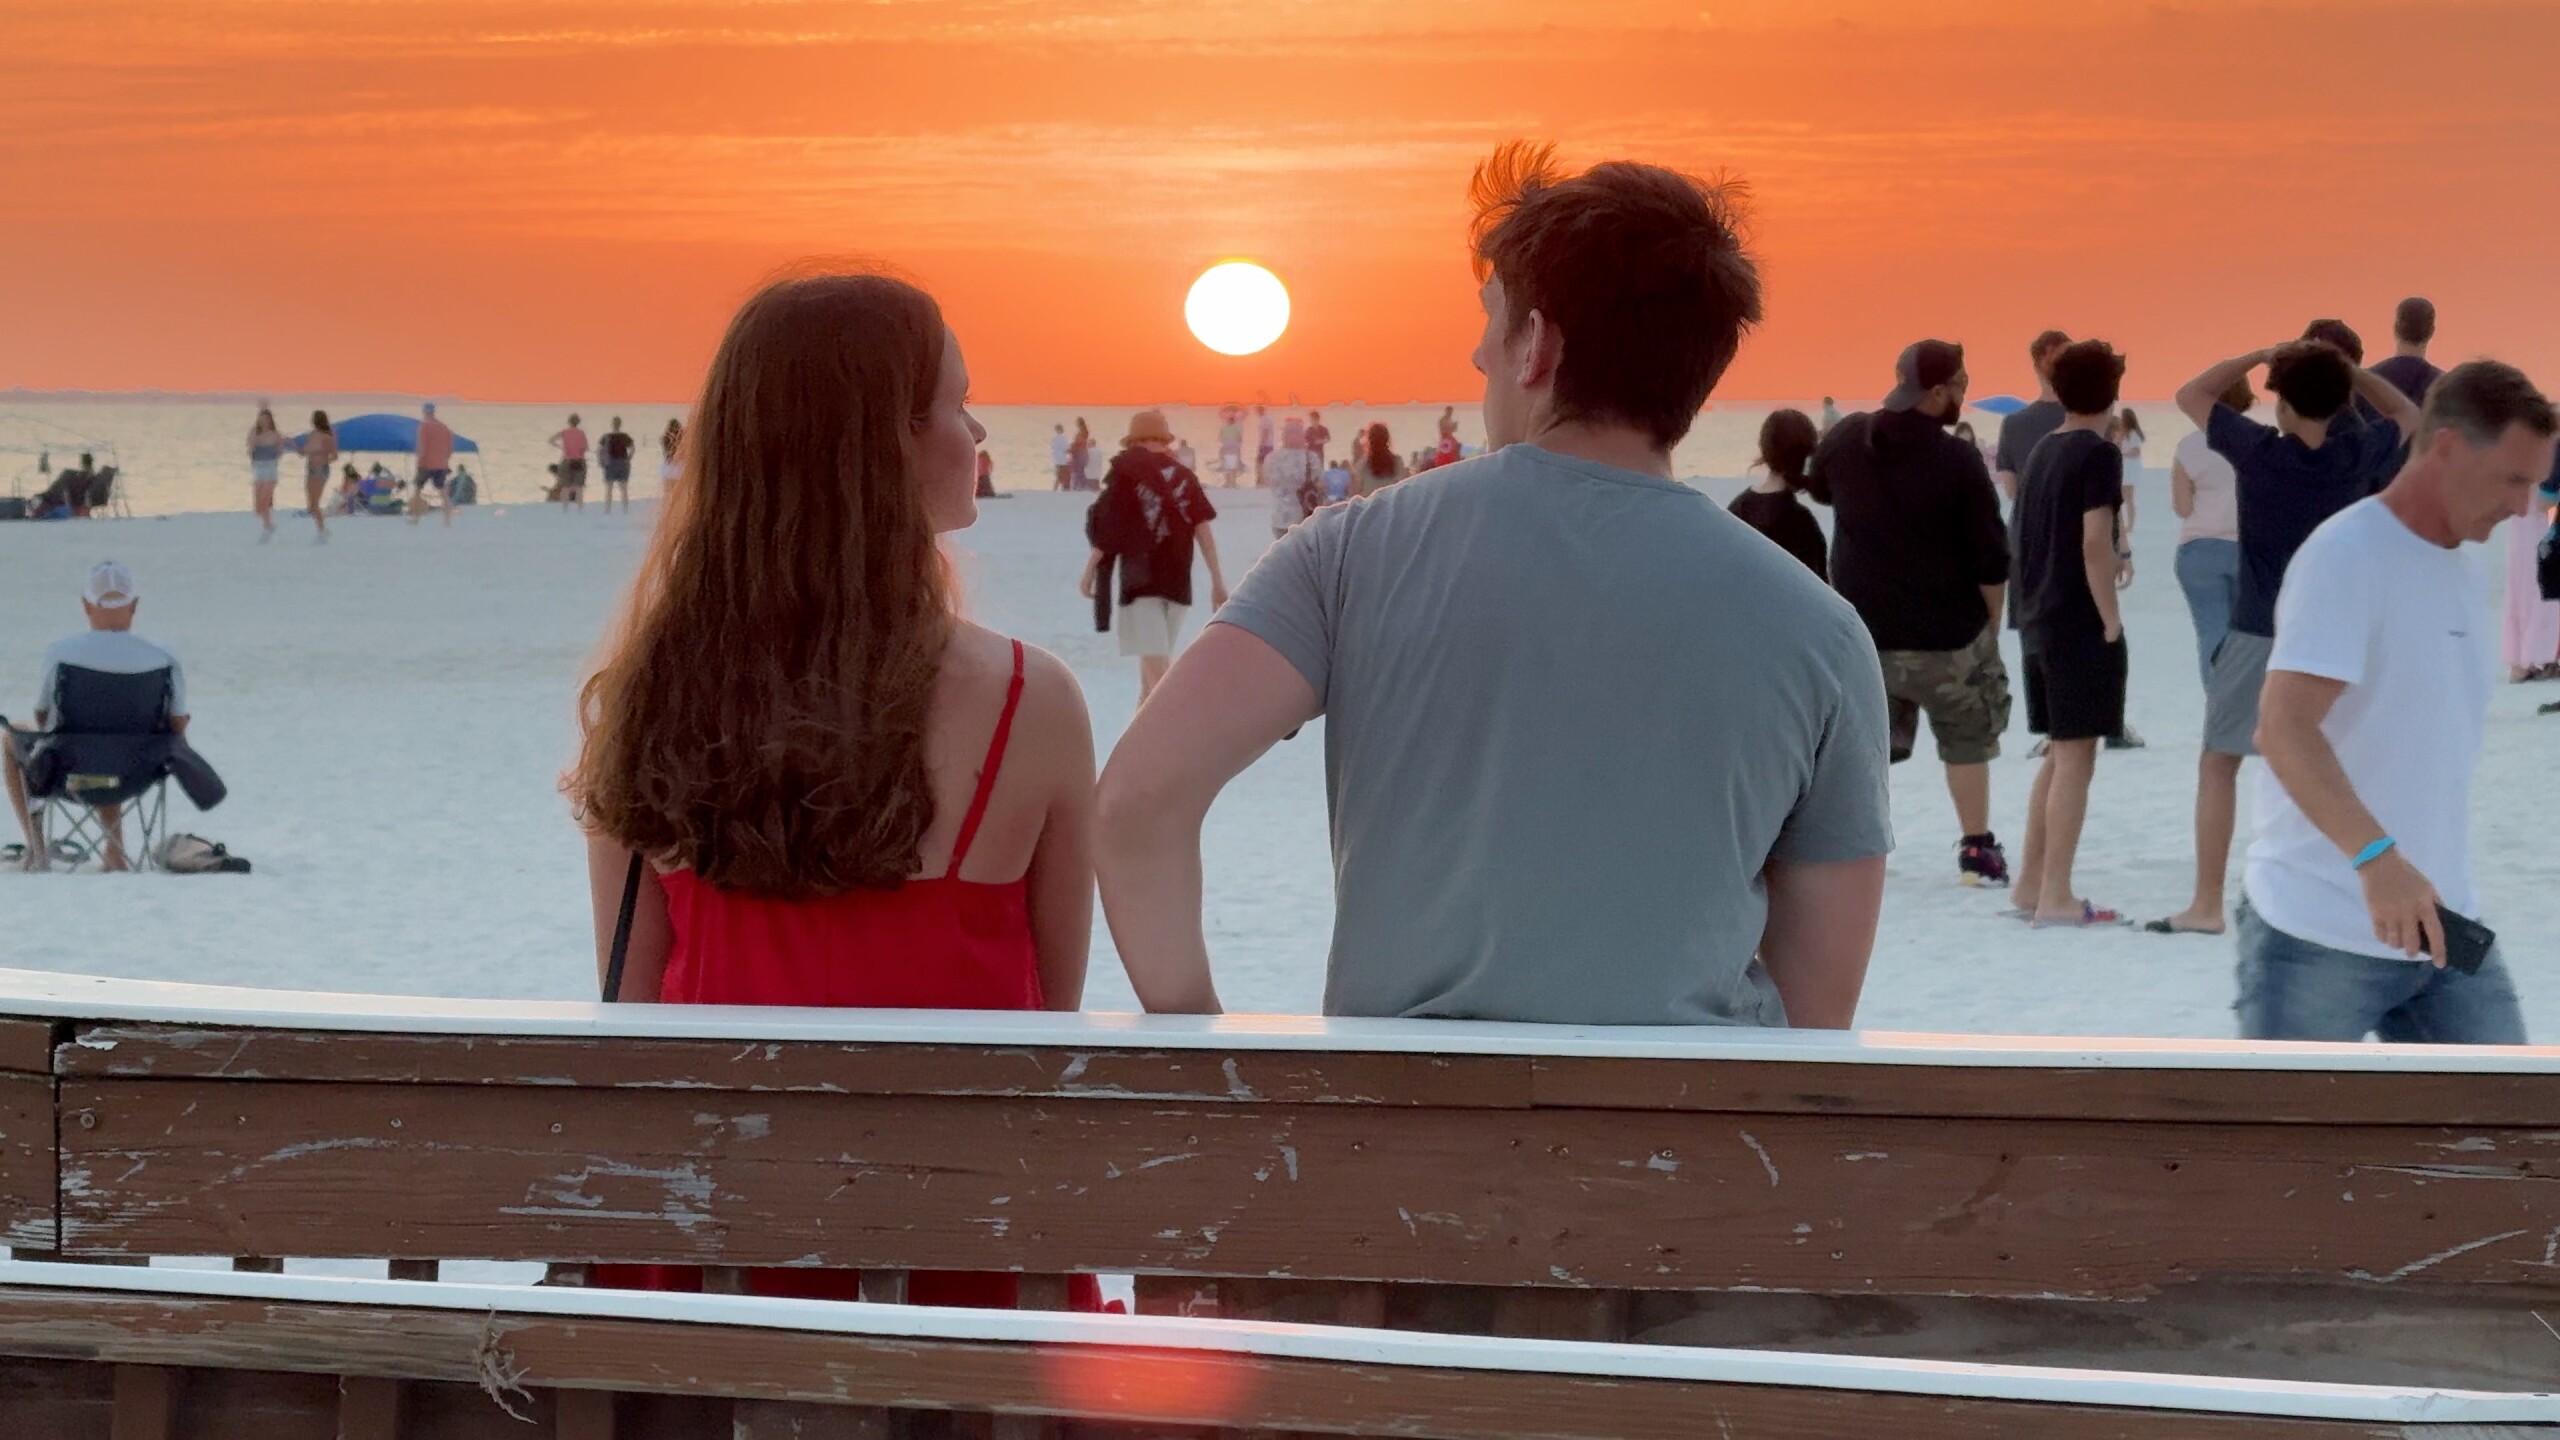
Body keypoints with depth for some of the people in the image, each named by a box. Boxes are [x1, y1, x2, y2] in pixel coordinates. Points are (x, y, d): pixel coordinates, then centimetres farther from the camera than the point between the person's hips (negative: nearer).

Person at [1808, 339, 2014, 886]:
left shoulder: (1846, 439, -4)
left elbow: (1818, 487, 19)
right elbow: (1990, 557, -13)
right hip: (1945, 633, -3)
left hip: (1862, 627, 3)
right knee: (1967, 740, 14)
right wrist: (1991, 623, 2)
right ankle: (1977, 850, 14)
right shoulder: (1958, 461, -17)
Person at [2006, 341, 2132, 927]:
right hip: (2081, 624, -8)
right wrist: (2112, 620, -14)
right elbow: (2095, 542, -18)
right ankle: (2056, 898, -5)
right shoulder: (2099, 454, -11)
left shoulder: (2042, 450, 12)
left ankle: (2030, 883, 20)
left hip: (2038, 621, 8)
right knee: (2076, 756, -4)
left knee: (2059, 753, 17)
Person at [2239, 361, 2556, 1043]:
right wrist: (2375, 856, -38)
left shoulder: (2463, 574, 13)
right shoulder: (2345, 554, -14)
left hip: (2441, 927, 8)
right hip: (2318, 936, -8)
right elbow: (2283, 728, -26)